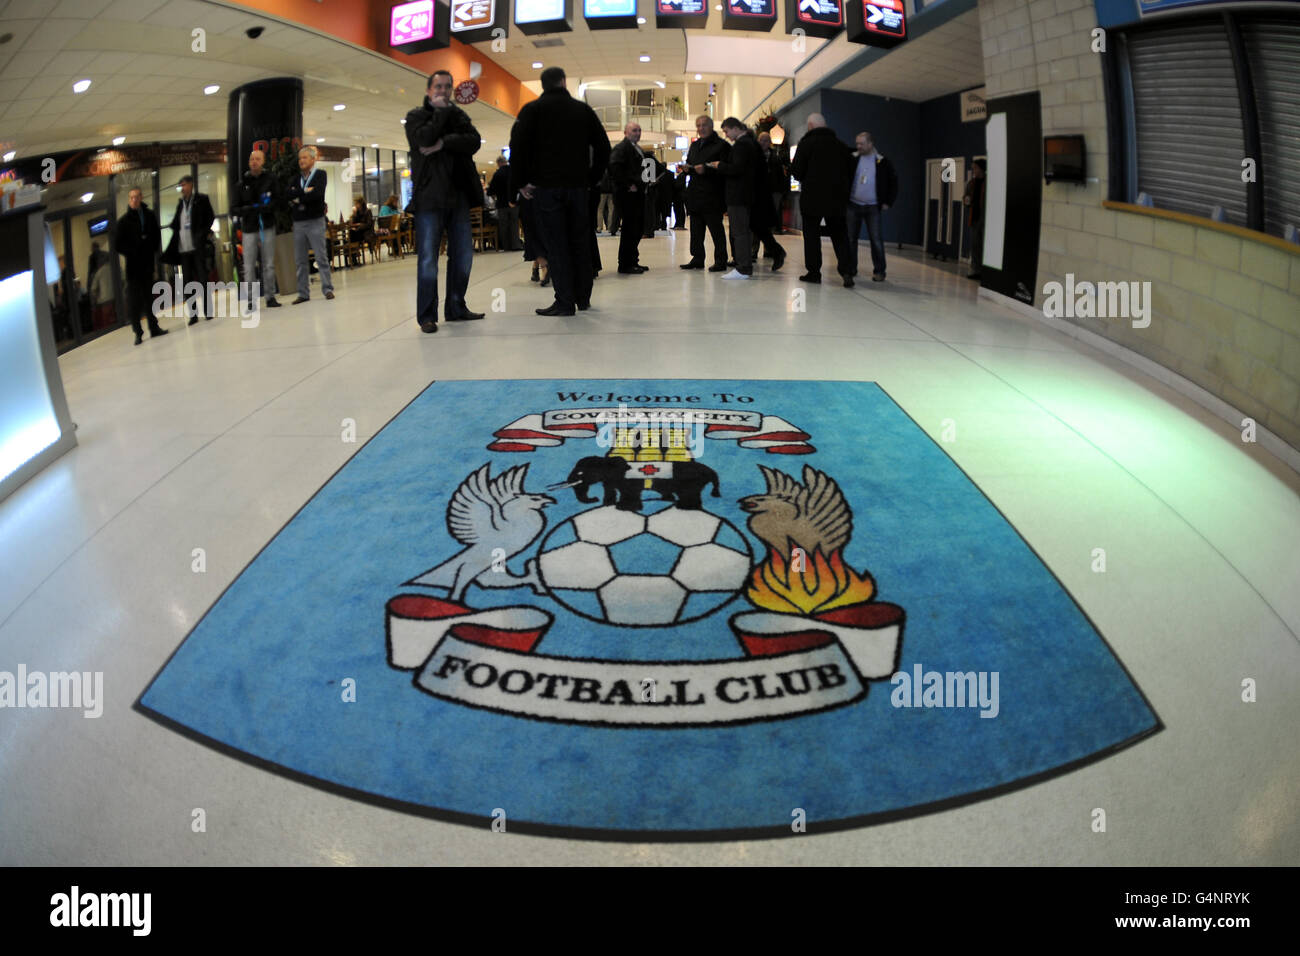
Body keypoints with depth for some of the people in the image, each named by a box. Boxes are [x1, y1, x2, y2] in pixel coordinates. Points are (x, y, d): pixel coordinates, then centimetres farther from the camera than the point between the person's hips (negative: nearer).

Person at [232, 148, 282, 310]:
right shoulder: (242, 183, 7)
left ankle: (270, 297, 14)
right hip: (249, 228, 0)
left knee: (269, 265, 5)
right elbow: (234, 210, 4)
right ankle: (250, 300, 1)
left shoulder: (271, 179, 4)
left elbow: (278, 200, -3)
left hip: (267, 227, 0)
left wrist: (264, 207, -19)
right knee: (249, 267, -3)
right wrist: (247, 209, -16)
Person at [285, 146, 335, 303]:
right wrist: (305, 192, -12)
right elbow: (287, 194, -1)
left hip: (315, 221, -5)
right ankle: (303, 293, 9)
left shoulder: (321, 175, 2)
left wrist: (298, 198, -6)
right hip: (298, 223, 5)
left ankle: (328, 289, -1)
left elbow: (317, 194, -15)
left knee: (322, 257, -5)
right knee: (300, 260, 5)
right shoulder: (296, 178, 16)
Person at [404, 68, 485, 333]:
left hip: (458, 195, 5)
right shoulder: (416, 116, 5)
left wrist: (444, 143, -13)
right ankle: (426, 316, -1)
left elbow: (474, 141, -2)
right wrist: (441, 112, -5)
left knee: (463, 255, 7)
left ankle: (455, 308, 18)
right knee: (428, 259, -6)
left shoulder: (458, 114, 16)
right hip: (429, 197, -5)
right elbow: (424, 139, -16)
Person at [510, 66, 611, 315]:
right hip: (579, 186, 3)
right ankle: (583, 298, 17)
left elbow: (518, 146, -8)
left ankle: (564, 301, -6)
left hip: (546, 186, -3)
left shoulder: (532, 109, 2)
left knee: (555, 244, -3)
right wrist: (592, 178, 16)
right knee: (580, 241, 11)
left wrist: (519, 182, -1)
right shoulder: (583, 109, 11)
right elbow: (603, 147, 11)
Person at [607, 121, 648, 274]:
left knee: (638, 229, 12)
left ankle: (632, 261, 20)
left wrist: (645, 184, 15)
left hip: (638, 194, 10)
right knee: (629, 230, -8)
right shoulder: (621, 147, -10)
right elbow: (614, 168, -22)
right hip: (628, 196, -10)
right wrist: (628, 185, -20)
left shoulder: (637, 149, 20)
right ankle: (625, 265, -2)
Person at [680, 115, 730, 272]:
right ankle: (697, 259, 16)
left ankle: (720, 261, 0)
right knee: (696, 228, 10)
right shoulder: (694, 145, 19)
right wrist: (687, 168, 5)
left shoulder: (722, 145, -5)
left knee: (716, 228, -5)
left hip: (712, 194, -7)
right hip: (695, 193, 8)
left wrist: (706, 169, -22)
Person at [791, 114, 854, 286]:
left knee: (811, 234, 7)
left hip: (812, 196, -3)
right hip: (837, 198, 4)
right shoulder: (840, 144, 7)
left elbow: (797, 171, -8)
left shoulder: (806, 143, -7)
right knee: (839, 234, 9)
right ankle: (846, 270, -6)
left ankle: (813, 272, 7)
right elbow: (850, 170, 10)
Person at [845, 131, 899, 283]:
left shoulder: (882, 162, 0)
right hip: (853, 206, 2)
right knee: (850, 238, 5)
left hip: (873, 207, -2)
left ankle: (879, 271, 1)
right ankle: (851, 268, 17)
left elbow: (893, 183, 6)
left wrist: (888, 202, -1)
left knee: (876, 240, -5)